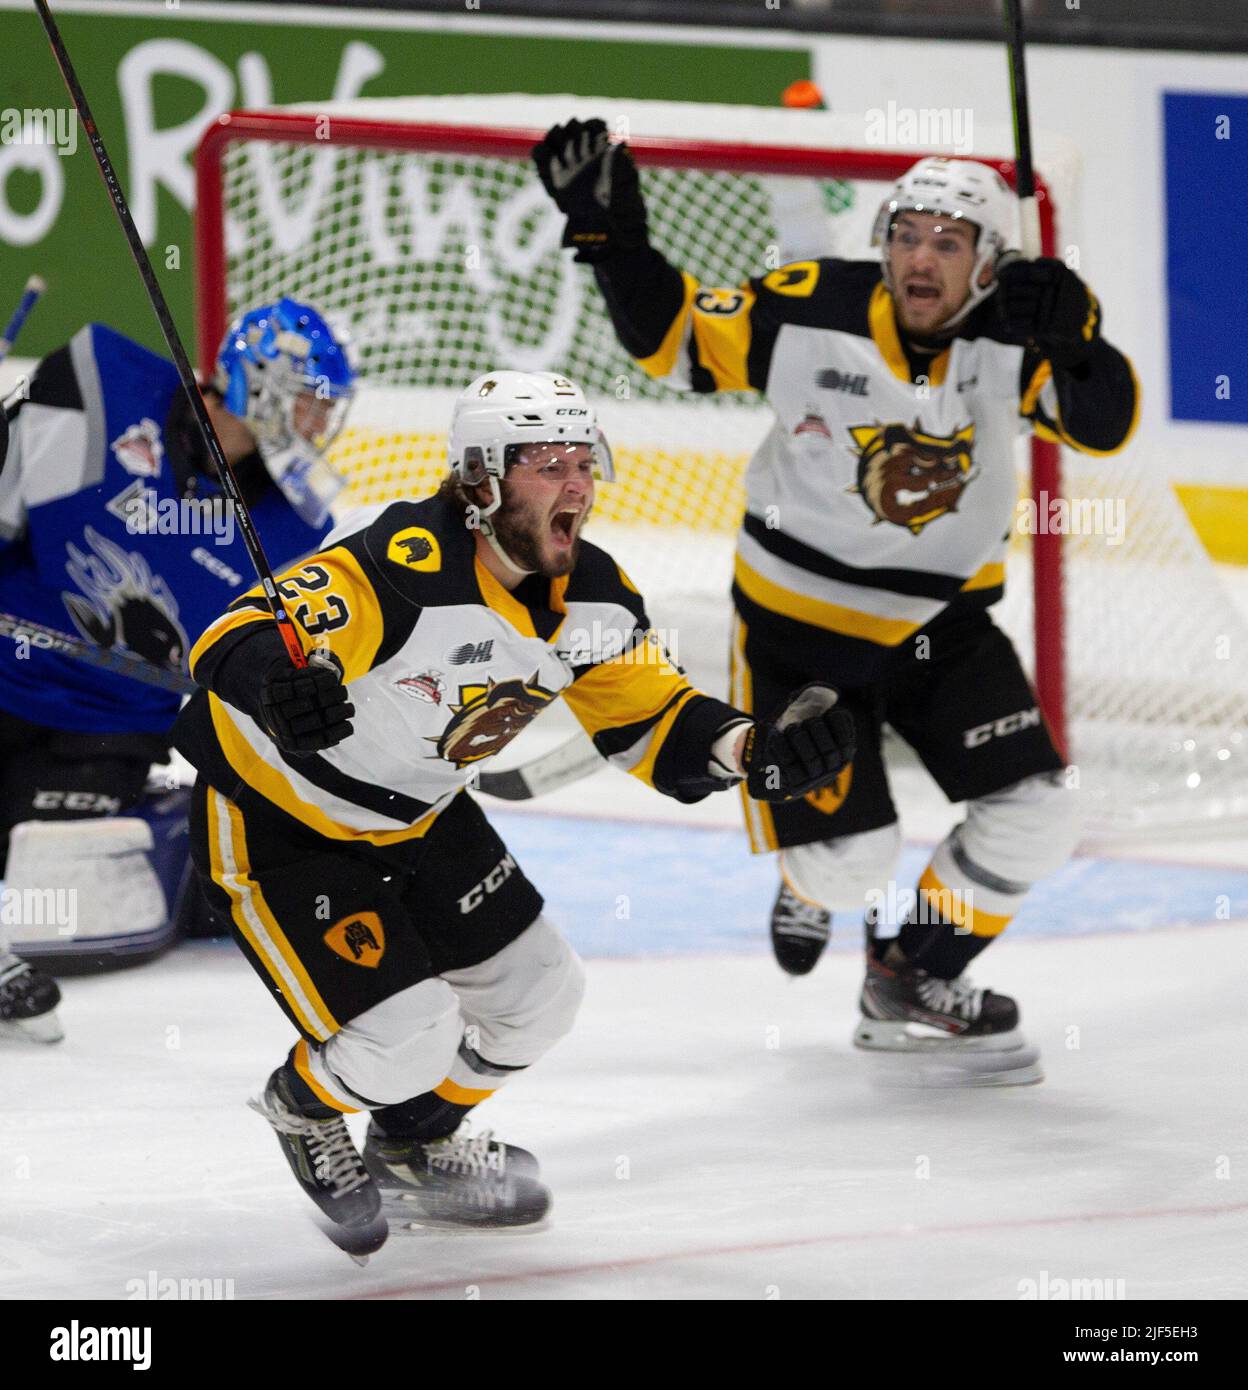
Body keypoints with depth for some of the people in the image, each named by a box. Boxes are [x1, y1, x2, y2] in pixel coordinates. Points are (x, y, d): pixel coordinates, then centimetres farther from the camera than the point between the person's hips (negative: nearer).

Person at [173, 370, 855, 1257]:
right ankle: (304, 1109, 22)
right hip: (278, 822, -8)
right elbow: (234, 643, -42)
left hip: (417, 817, 8)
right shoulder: (398, 569, -34)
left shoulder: (593, 594, -8)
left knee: (538, 993, 12)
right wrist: (279, 686, -65)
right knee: (404, 1042, -15)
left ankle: (415, 1147, 39)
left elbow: (648, 720, 3)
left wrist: (756, 752, -16)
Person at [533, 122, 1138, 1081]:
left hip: (943, 623, 3)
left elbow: (1104, 425, -27)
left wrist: (1074, 342, -46)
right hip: (800, 624, -3)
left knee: (1035, 821, -5)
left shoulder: (1014, 341, -15)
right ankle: (813, 880, 35)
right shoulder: (812, 313, -19)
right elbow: (675, 338, -10)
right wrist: (610, 235, -24)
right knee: (848, 868, -6)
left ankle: (913, 984, 19)